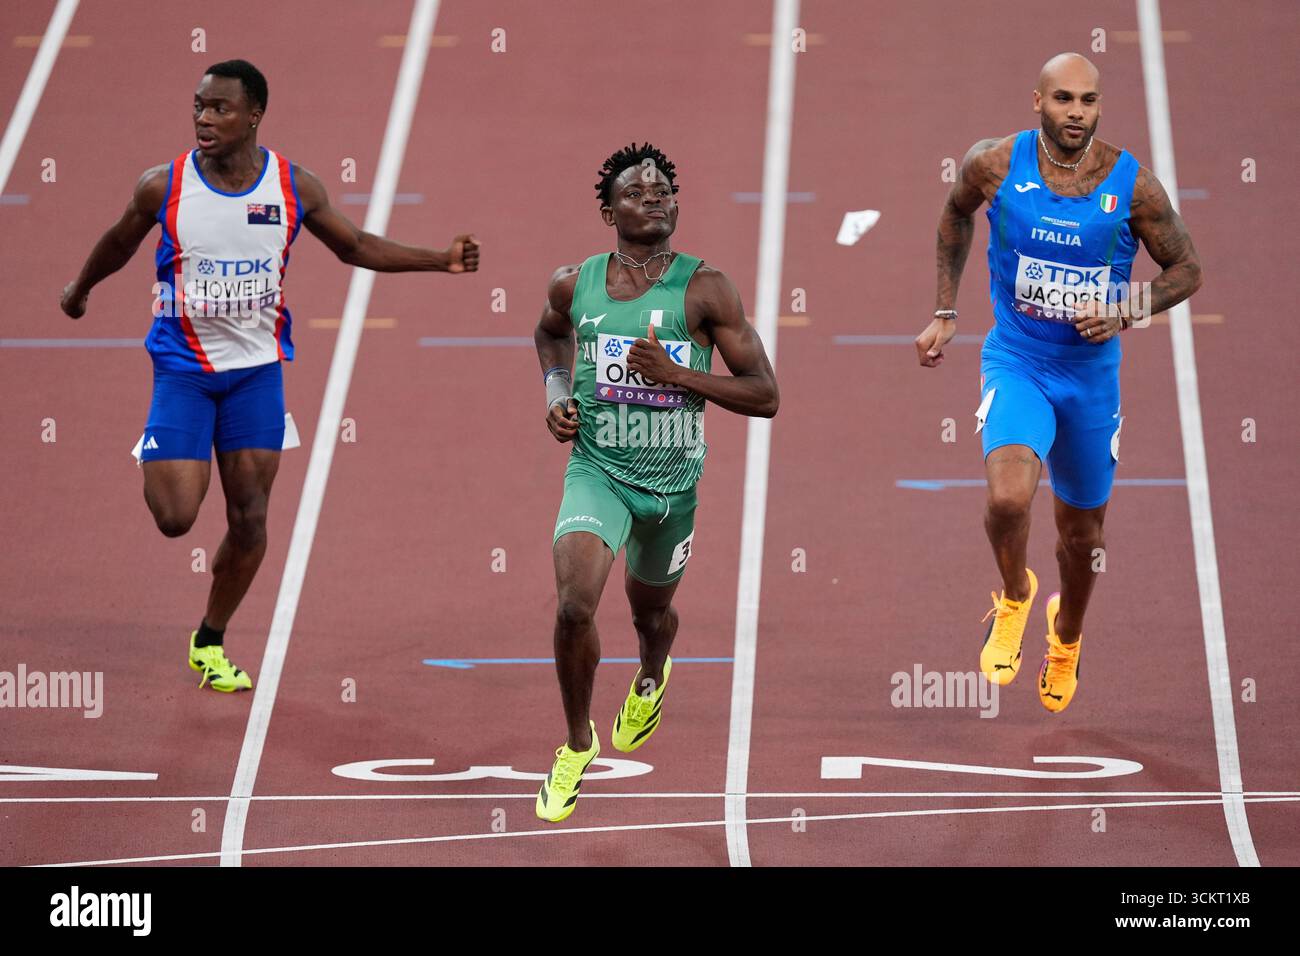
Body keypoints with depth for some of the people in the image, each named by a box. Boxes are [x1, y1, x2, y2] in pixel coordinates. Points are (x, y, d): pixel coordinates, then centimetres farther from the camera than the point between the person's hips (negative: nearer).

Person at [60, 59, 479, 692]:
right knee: (175, 517, -11)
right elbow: (120, 243, 10)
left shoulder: (294, 188, -7)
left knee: (249, 518, 1)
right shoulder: (163, 187, -11)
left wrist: (440, 260, -1)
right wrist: (80, 290, 27)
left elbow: (355, 247, 9)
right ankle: (156, 458, 26)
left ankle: (211, 641, 22)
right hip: (183, 369, -2)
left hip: (257, 368, 2)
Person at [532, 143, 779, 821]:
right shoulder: (574, 284, -3)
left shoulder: (705, 291, -12)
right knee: (574, 605, -23)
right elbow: (550, 333, 23)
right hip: (597, 468, 0)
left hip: (673, 481, 0)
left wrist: (677, 374, -23)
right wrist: (556, 393, 4)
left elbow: (765, 396, -12)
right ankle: (577, 742, 0)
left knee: (650, 611, 21)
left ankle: (651, 679, 60)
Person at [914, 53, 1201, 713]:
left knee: (1082, 525, 17)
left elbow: (1186, 270, -1)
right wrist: (944, 314, 11)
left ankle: (1066, 635, 48)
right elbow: (957, 213, 12)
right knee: (1008, 497, -27)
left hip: (1091, 373, 1)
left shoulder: (1133, 186, -13)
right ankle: (1015, 597, 6)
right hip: (1016, 364, -1)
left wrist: (1126, 314, -18)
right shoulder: (995, 165, -12)